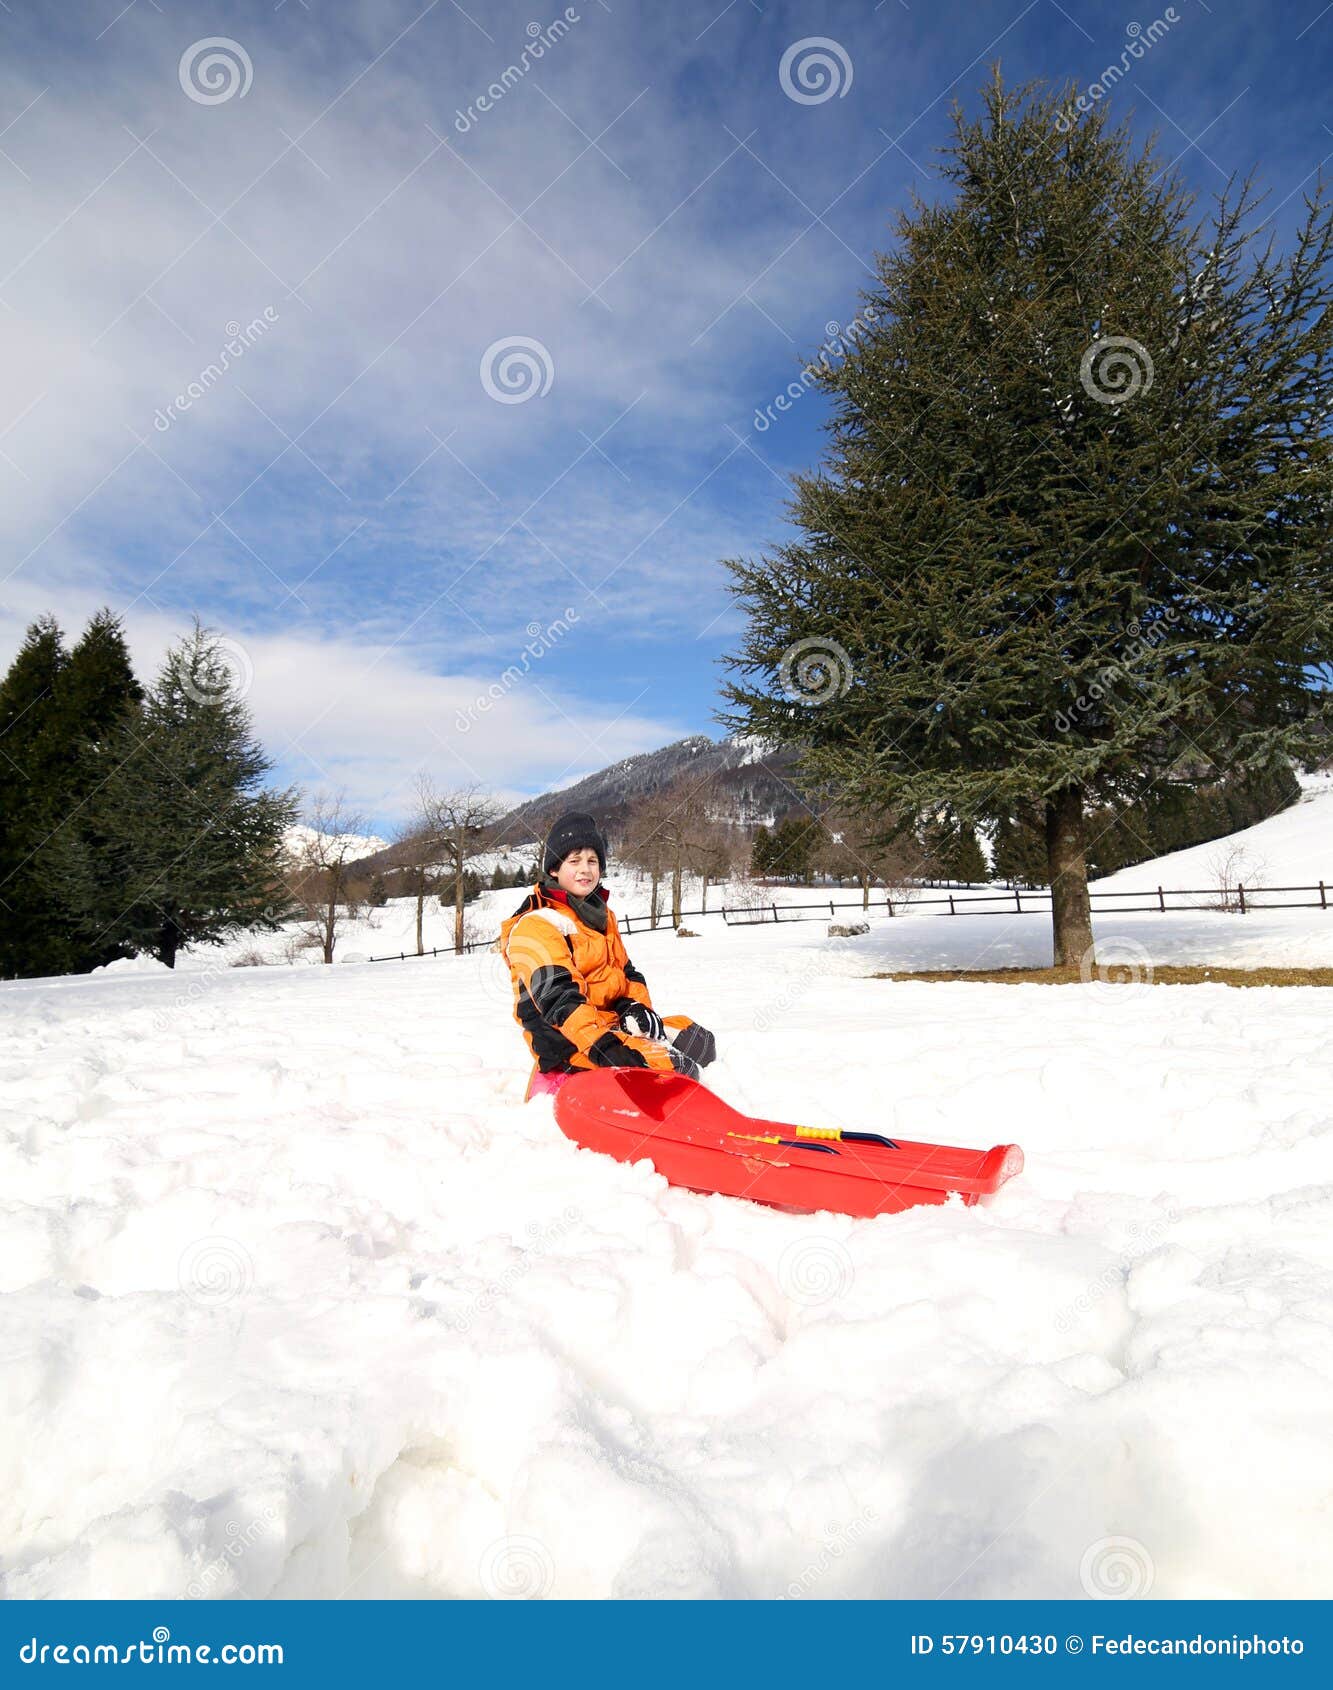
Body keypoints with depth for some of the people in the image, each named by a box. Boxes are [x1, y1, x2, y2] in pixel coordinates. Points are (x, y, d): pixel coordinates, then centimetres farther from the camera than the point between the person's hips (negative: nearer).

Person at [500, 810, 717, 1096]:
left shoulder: (601, 914, 18)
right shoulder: (536, 926, -12)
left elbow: (625, 971, 20)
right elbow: (557, 996, -23)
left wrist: (637, 1007, -3)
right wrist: (601, 1044, -35)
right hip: (571, 1040, -10)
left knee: (699, 1041, 8)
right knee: (677, 1070, -24)